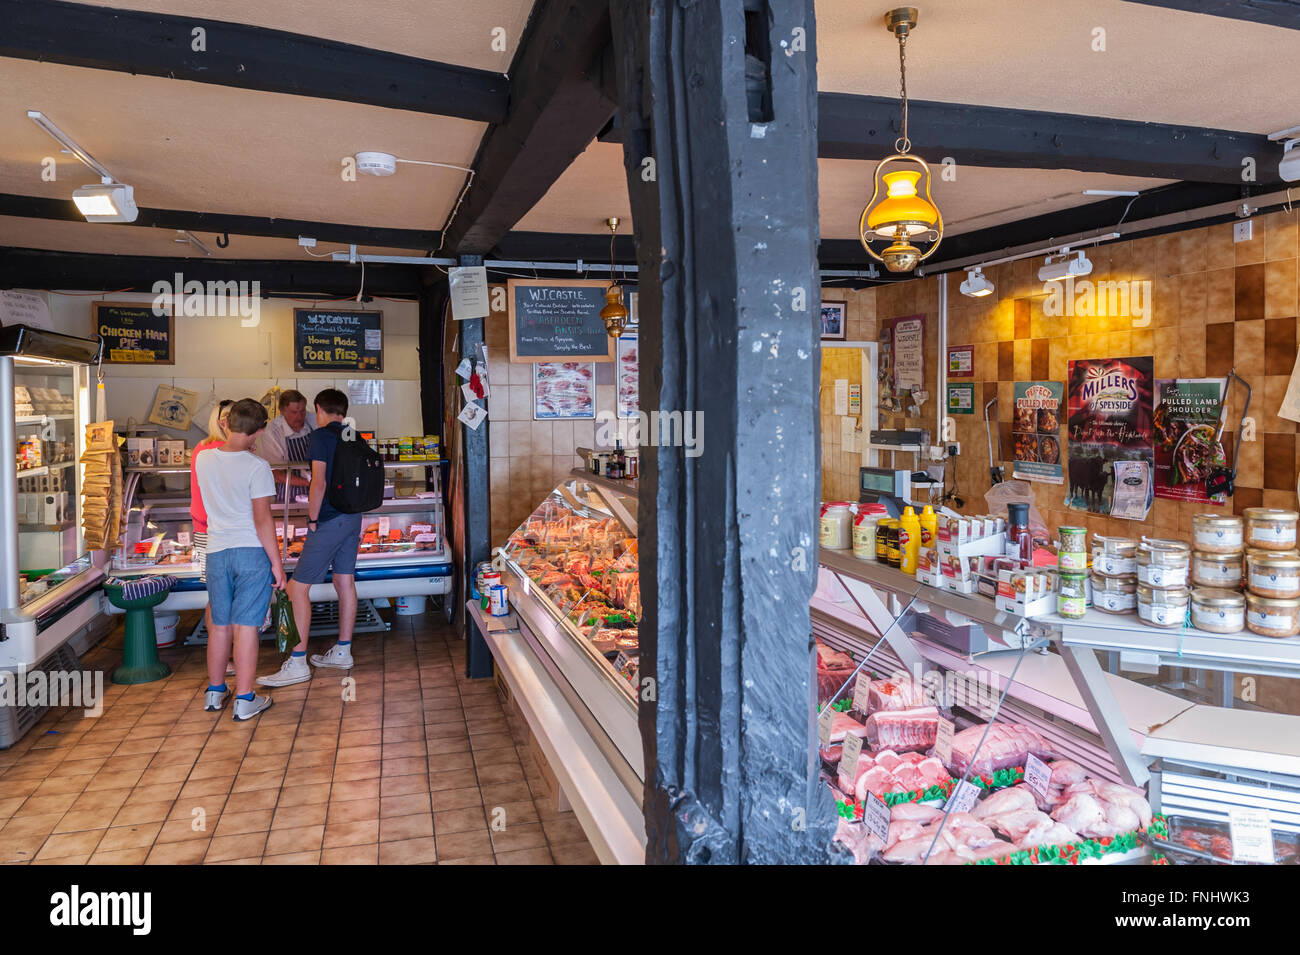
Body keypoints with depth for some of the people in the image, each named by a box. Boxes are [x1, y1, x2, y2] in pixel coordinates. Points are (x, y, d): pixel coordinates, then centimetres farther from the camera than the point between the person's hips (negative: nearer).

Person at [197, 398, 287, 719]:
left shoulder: (203, 459, 1)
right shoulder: (257, 466, -14)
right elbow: (262, 519, -14)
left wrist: (238, 445, 28)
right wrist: (277, 562, -8)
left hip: (216, 552, 5)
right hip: (252, 552, -5)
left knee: (219, 625, 16)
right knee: (245, 626, 0)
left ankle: (215, 692, 29)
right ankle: (244, 699, 6)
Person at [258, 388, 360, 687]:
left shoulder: (321, 436, -11)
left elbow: (319, 484, -18)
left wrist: (312, 520, -8)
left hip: (330, 520, -9)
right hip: (352, 518, 9)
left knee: (298, 587, -4)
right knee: (345, 582, 13)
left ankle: (297, 664, -4)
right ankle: (343, 652, 22)